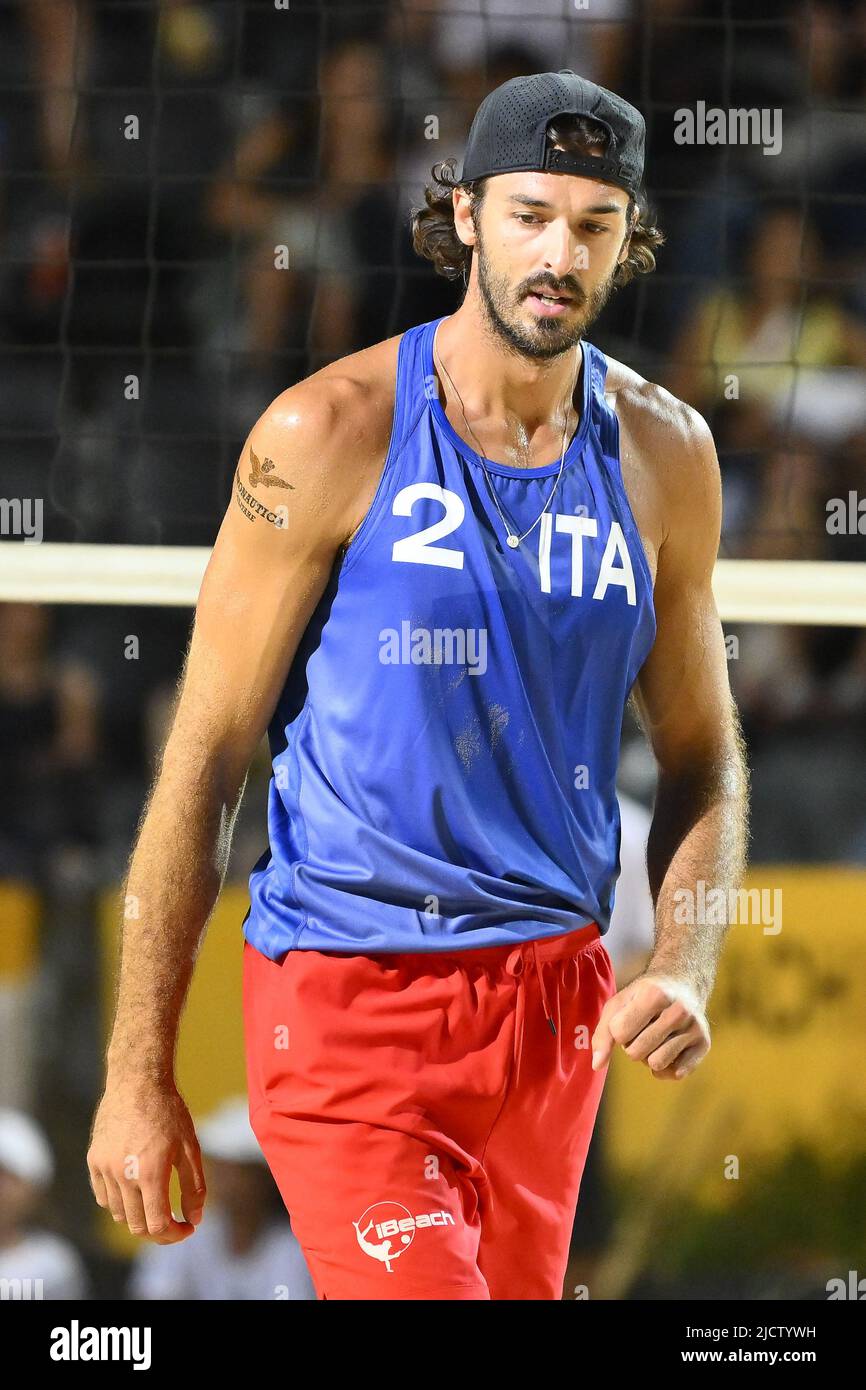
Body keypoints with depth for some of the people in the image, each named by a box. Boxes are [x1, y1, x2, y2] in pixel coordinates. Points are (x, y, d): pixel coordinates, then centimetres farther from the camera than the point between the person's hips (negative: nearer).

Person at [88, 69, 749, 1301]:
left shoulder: (662, 452, 5)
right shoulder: (329, 436, -8)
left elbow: (701, 755, 15)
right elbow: (206, 754, -6)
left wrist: (685, 969, -5)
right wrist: (138, 1071, -7)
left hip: (552, 1001, 5)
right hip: (347, 1000, -5)